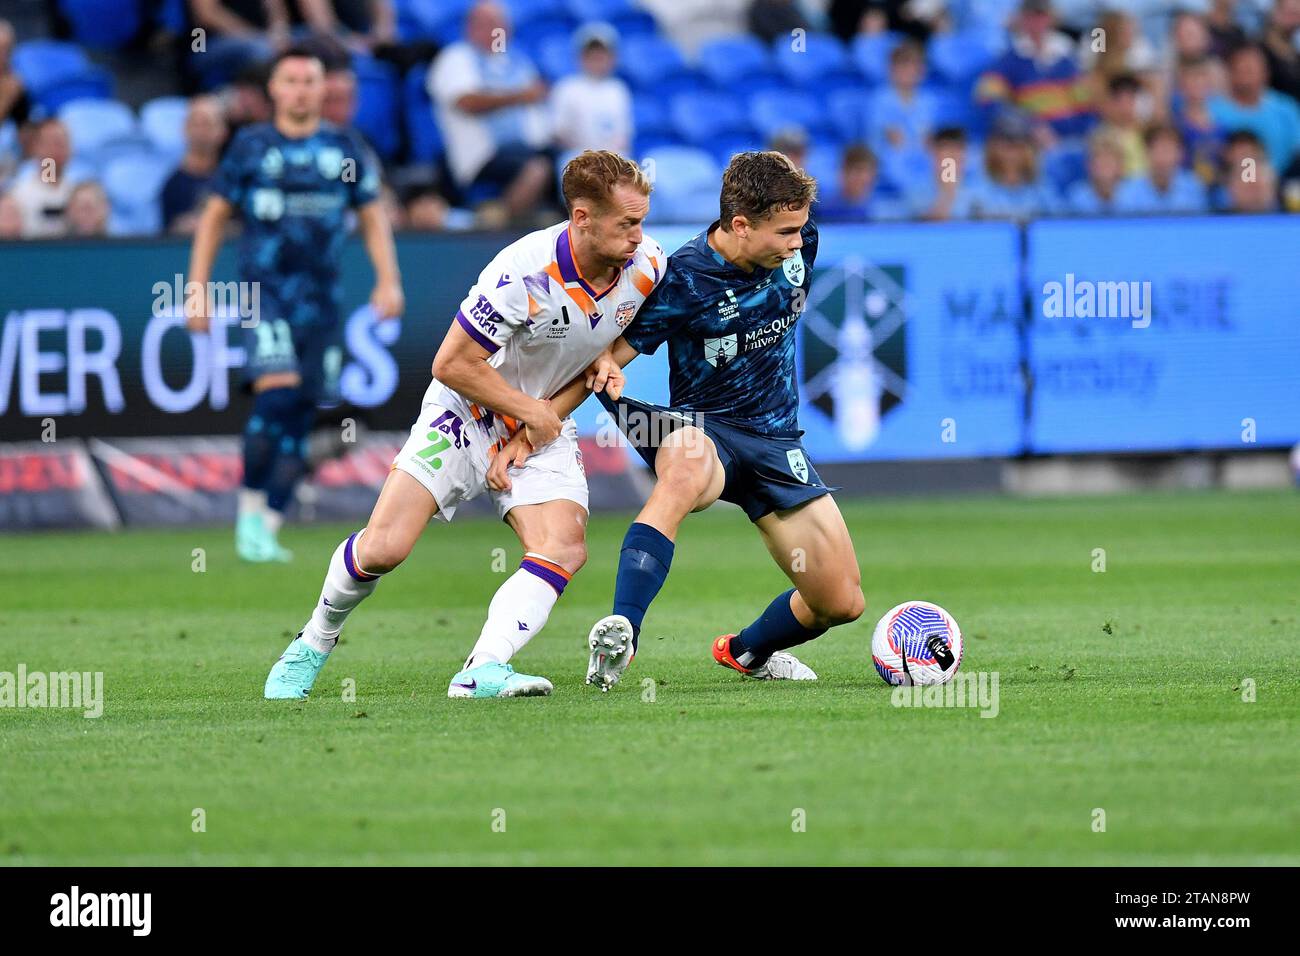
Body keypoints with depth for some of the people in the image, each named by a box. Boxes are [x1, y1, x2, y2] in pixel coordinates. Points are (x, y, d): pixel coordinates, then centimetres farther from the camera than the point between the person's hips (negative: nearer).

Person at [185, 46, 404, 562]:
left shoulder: (345, 148, 10)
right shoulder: (251, 146, 4)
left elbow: (372, 215, 15)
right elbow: (214, 216, 9)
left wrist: (388, 279, 2)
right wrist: (197, 288, 3)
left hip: (320, 300, 3)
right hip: (263, 289, -3)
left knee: (300, 415, 1)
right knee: (277, 392, -21)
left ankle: (268, 529, 6)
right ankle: (250, 508, -8)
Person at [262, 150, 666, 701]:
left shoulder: (646, 266, -13)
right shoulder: (523, 272, -31)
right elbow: (451, 365, -21)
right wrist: (530, 412, -14)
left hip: (543, 428, 5)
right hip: (466, 412, -4)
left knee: (564, 549, -22)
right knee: (383, 548, -12)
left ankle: (483, 671, -27)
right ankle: (314, 643, 16)